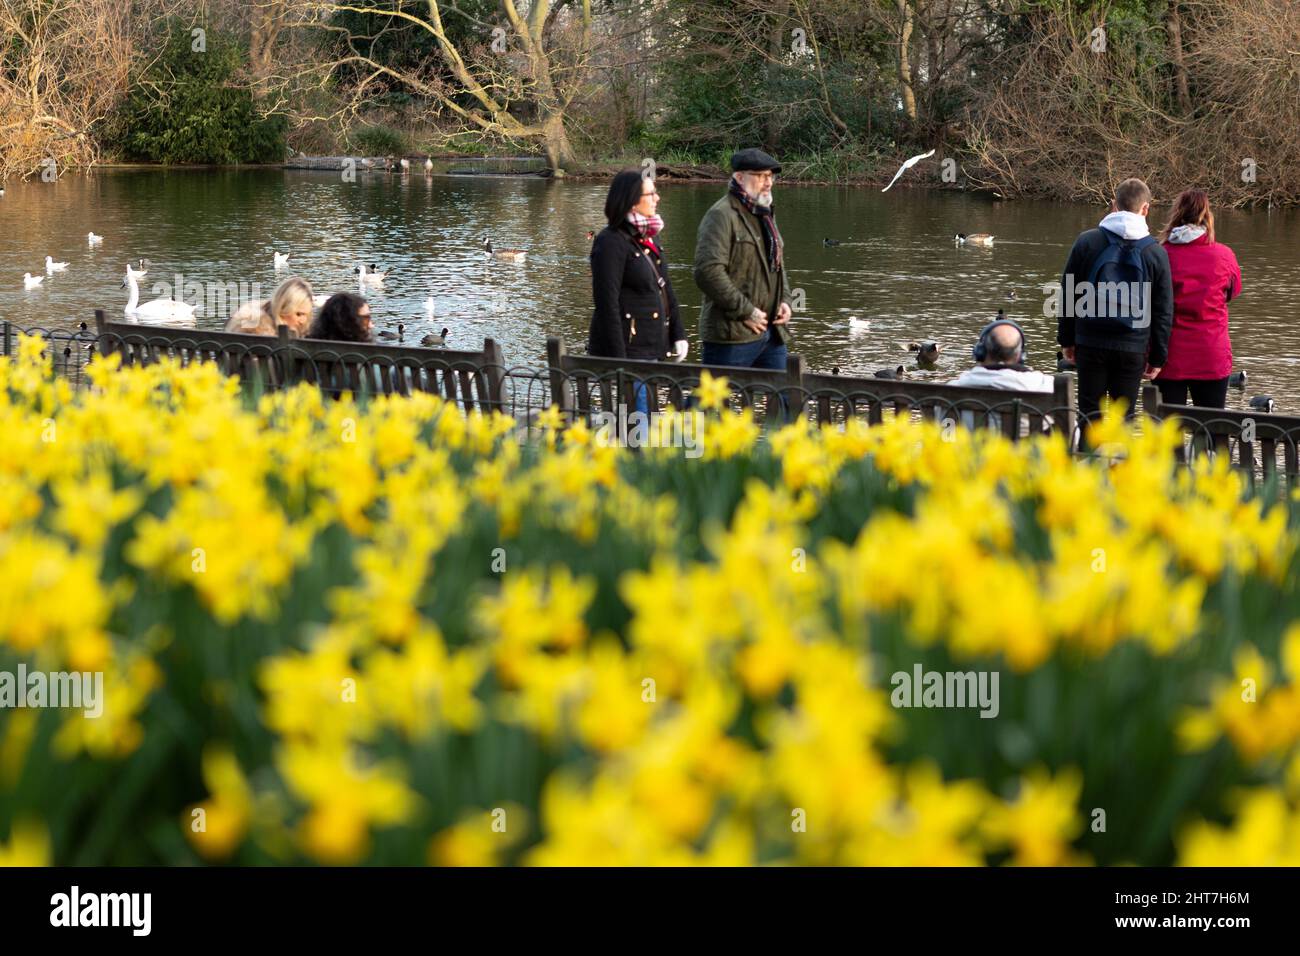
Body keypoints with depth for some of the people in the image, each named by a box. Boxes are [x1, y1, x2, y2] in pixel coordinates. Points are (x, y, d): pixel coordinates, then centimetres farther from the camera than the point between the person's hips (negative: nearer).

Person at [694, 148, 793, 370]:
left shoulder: (765, 216, 20)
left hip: (772, 333, 9)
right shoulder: (722, 216, -11)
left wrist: (784, 301, 11)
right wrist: (745, 311, -19)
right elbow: (708, 271, -22)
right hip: (732, 335, -9)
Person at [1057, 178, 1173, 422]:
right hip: (1133, 347, 0)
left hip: (1090, 344, 0)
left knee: (1089, 413, 7)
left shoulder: (1087, 242, 1)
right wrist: (1157, 357, 11)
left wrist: (1067, 340, 13)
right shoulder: (1156, 253, 0)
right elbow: (1164, 311, 3)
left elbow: (1068, 296, 4)